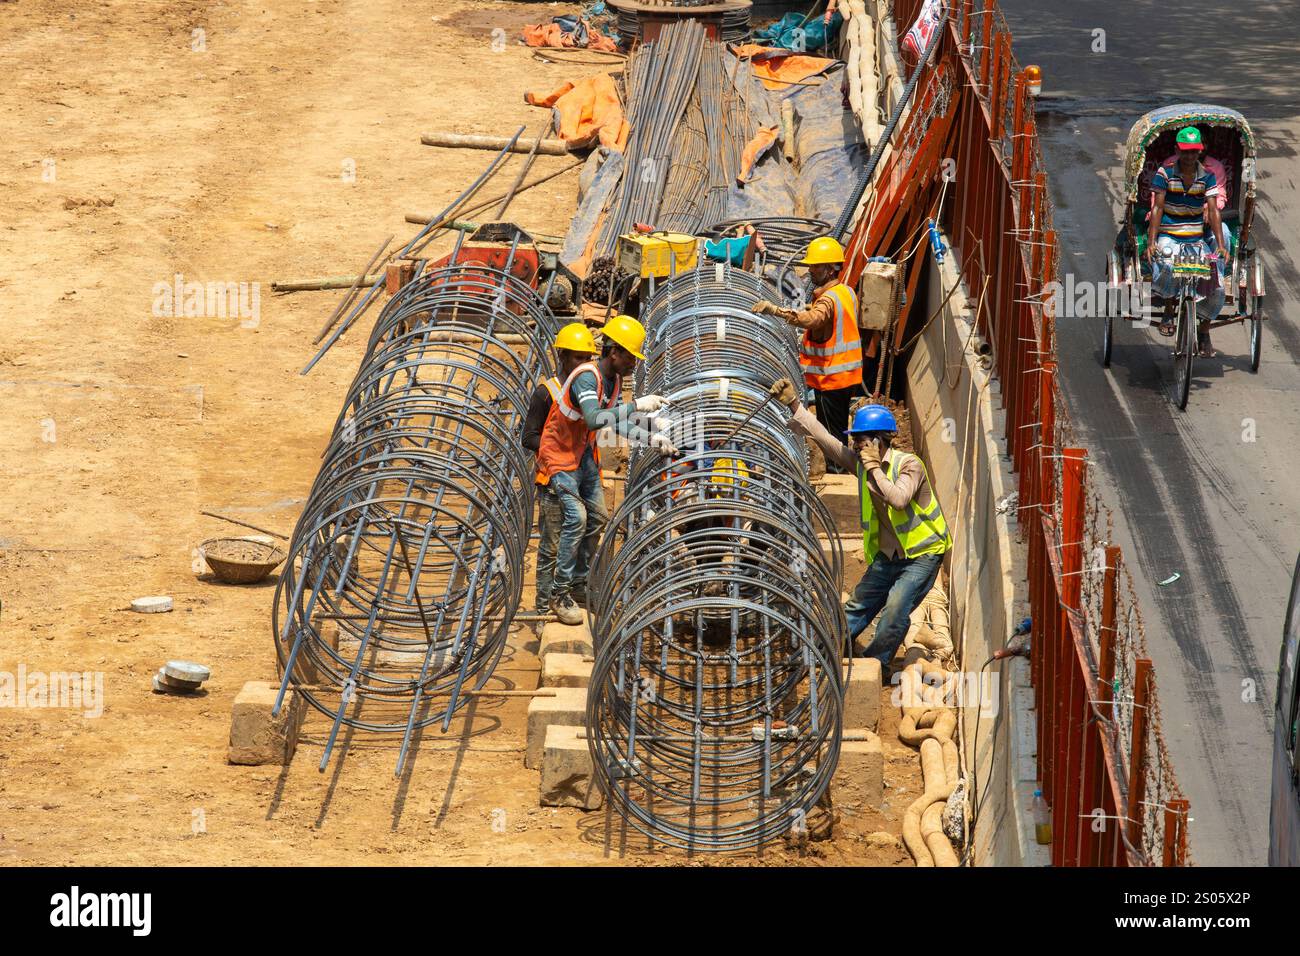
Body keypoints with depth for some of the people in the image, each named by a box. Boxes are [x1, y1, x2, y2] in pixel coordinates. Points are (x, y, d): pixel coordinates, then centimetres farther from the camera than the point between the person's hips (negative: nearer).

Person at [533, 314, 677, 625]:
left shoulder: (614, 380, 2)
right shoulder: (587, 377, -28)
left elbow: (617, 423, 6)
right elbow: (595, 420, -43)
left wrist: (651, 439, -6)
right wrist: (636, 405, -43)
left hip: (584, 454, 10)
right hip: (560, 456, -10)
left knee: (597, 518, 11)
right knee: (576, 518, -19)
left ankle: (578, 586, 22)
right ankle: (560, 594, -15)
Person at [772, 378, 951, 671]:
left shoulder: (909, 465, -20)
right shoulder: (861, 461, 0)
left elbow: (898, 499, -39)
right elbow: (822, 436, 1)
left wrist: (874, 468, -30)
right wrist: (793, 404, -4)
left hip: (923, 554, -7)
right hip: (888, 555, 7)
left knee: (895, 609, -18)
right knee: (858, 606, 9)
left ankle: (875, 664, -4)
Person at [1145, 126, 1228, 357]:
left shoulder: (1207, 177, 1)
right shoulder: (1164, 174, -4)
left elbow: (1213, 211, -4)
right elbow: (1157, 209, -7)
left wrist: (1220, 244, -15)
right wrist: (1151, 242, -17)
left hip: (1197, 240, 3)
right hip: (1168, 237, -3)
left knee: (1217, 287, -12)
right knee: (1165, 271, -36)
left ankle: (1203, 330, 13)